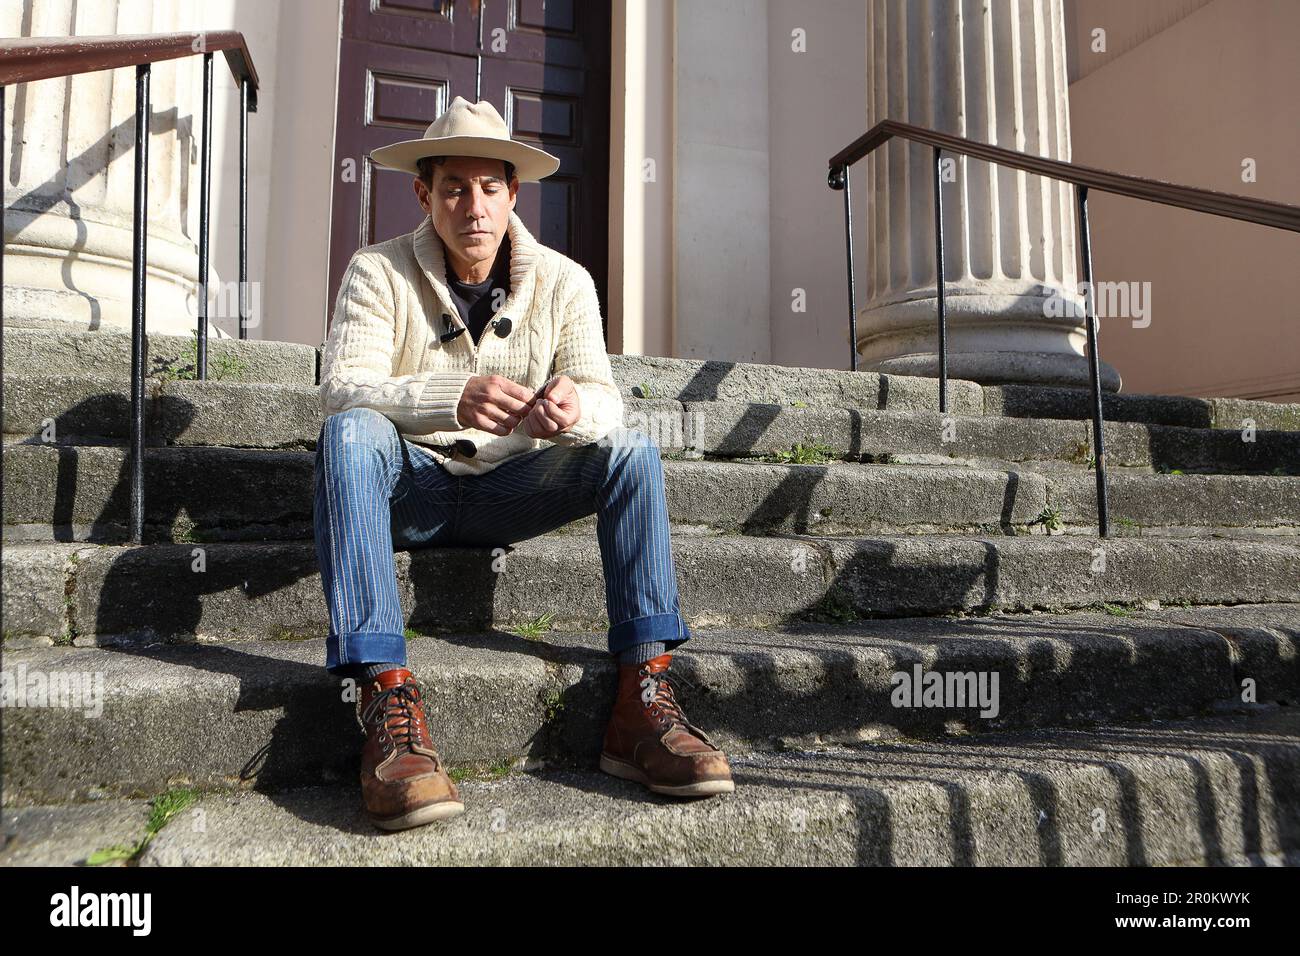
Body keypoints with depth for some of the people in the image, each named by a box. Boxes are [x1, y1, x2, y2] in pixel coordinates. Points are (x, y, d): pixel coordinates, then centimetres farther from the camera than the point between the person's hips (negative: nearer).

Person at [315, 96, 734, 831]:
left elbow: (606, 401, -12)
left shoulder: (563, 281, -1)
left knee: (633, 451, -19)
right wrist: (452, 401, -41)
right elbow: (342, 387, -22)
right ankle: (388, 700, -41)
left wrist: (573, 406, -38)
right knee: (349, 434, -32)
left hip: (508, 491, 2)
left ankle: (643, 700, -27)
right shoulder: (380, 272, -7)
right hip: (410, 487, -1)